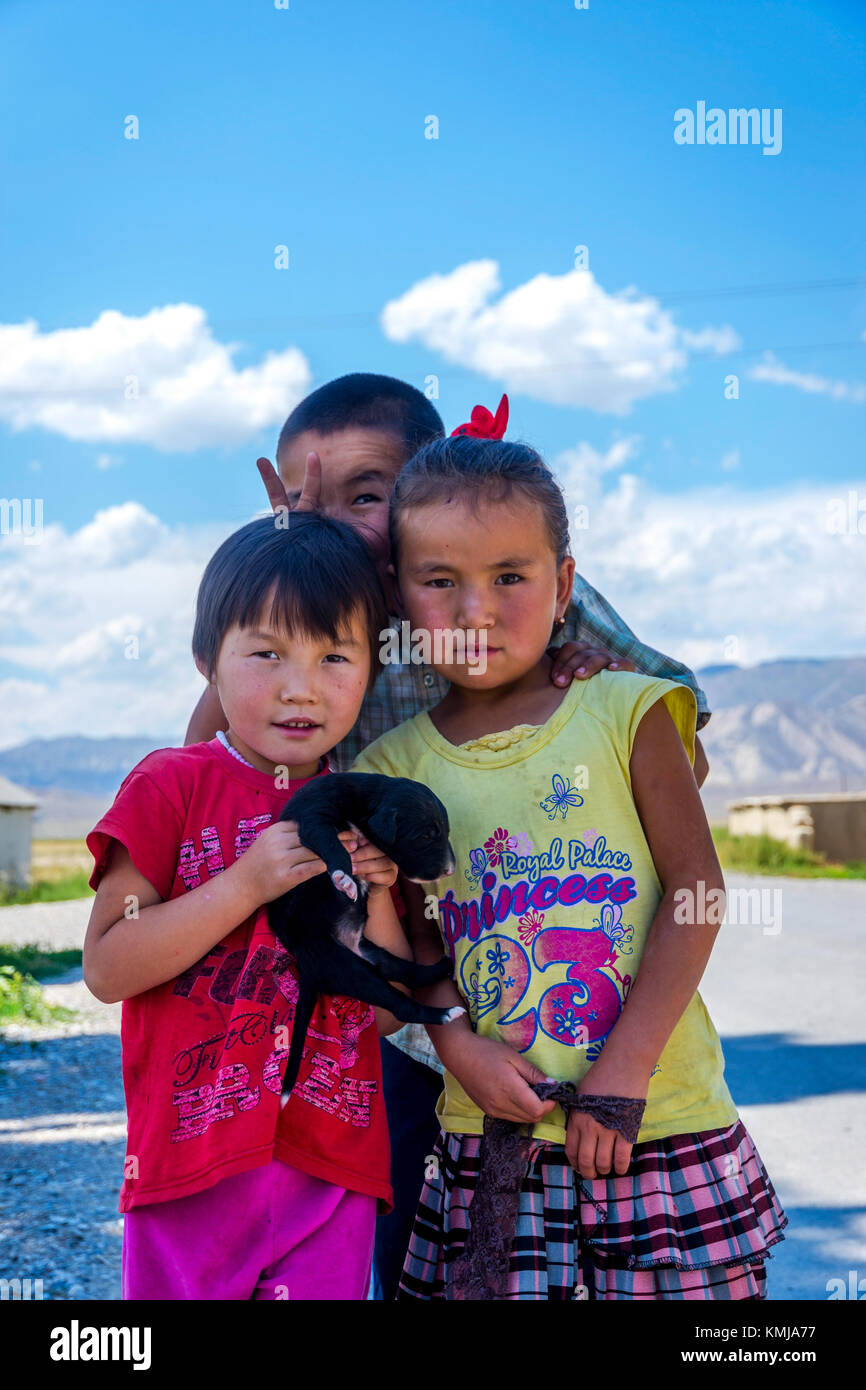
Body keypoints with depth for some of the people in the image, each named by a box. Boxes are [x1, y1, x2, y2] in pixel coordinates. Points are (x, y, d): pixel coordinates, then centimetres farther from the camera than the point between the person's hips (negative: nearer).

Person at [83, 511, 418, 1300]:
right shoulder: (171, 786, -4)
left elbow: (389, 1012, 9)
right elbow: (105, 969, -11)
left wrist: (377, 901, -7)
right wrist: (245, 886, -18)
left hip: (336, 1171, 4)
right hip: (193, 1166, -3)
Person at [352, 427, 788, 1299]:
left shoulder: (626, 714, -2)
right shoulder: (397, 764, 4)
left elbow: (696, 891, -5)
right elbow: (416, 932, 7)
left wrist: (622, 1072, -11)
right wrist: (457, 1045, -12)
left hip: (659, 1119, -1)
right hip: (492, 1131, 1)